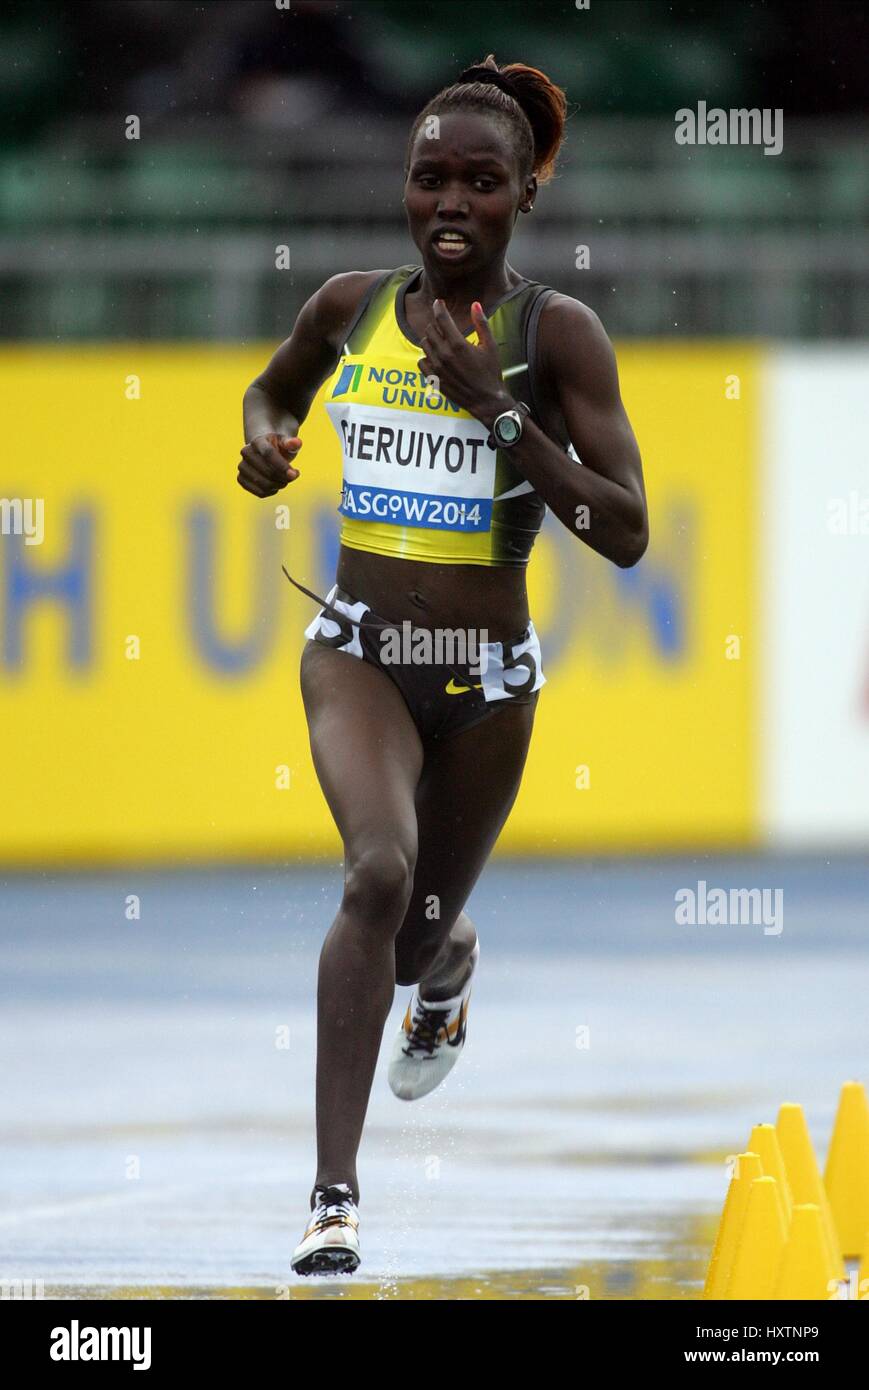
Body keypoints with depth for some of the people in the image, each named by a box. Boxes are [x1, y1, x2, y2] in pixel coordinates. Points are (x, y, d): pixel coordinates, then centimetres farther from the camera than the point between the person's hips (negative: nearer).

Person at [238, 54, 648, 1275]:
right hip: (359, 649, 0)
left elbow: (625, 533, -17)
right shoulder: (350, 307, -1)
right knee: (380, 870, -27)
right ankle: (336, 1192, -27)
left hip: (488, 673, 0)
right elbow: (273, 388, 23)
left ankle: (447, 968, 59)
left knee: (416, 937, 16)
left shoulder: (558, 335, -11)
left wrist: (497, 406, -23)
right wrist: (264, 441, -1)